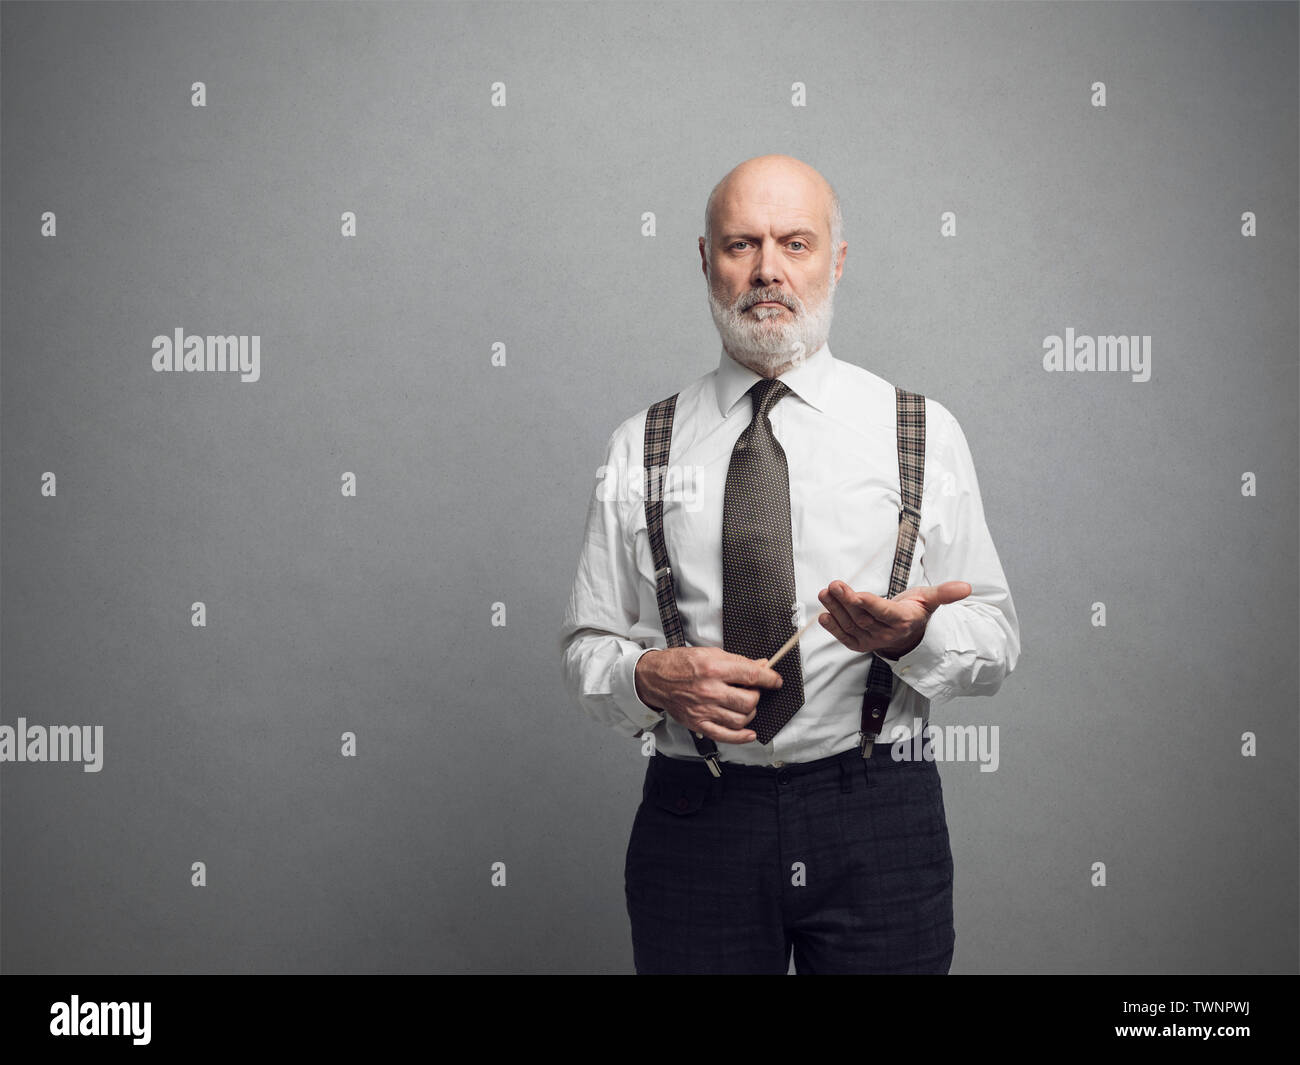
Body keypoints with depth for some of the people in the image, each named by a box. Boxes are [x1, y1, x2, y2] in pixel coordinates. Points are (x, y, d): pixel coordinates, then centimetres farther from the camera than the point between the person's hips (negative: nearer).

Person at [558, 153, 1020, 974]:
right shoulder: (639, 450, 5)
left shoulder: (923, 432, 3)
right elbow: (587, 646, 8)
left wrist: (911, 636, -19)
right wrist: (650, 678, -14)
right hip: (696, 822, 1)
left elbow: (996, 637, 2)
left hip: (877, 818, 0)